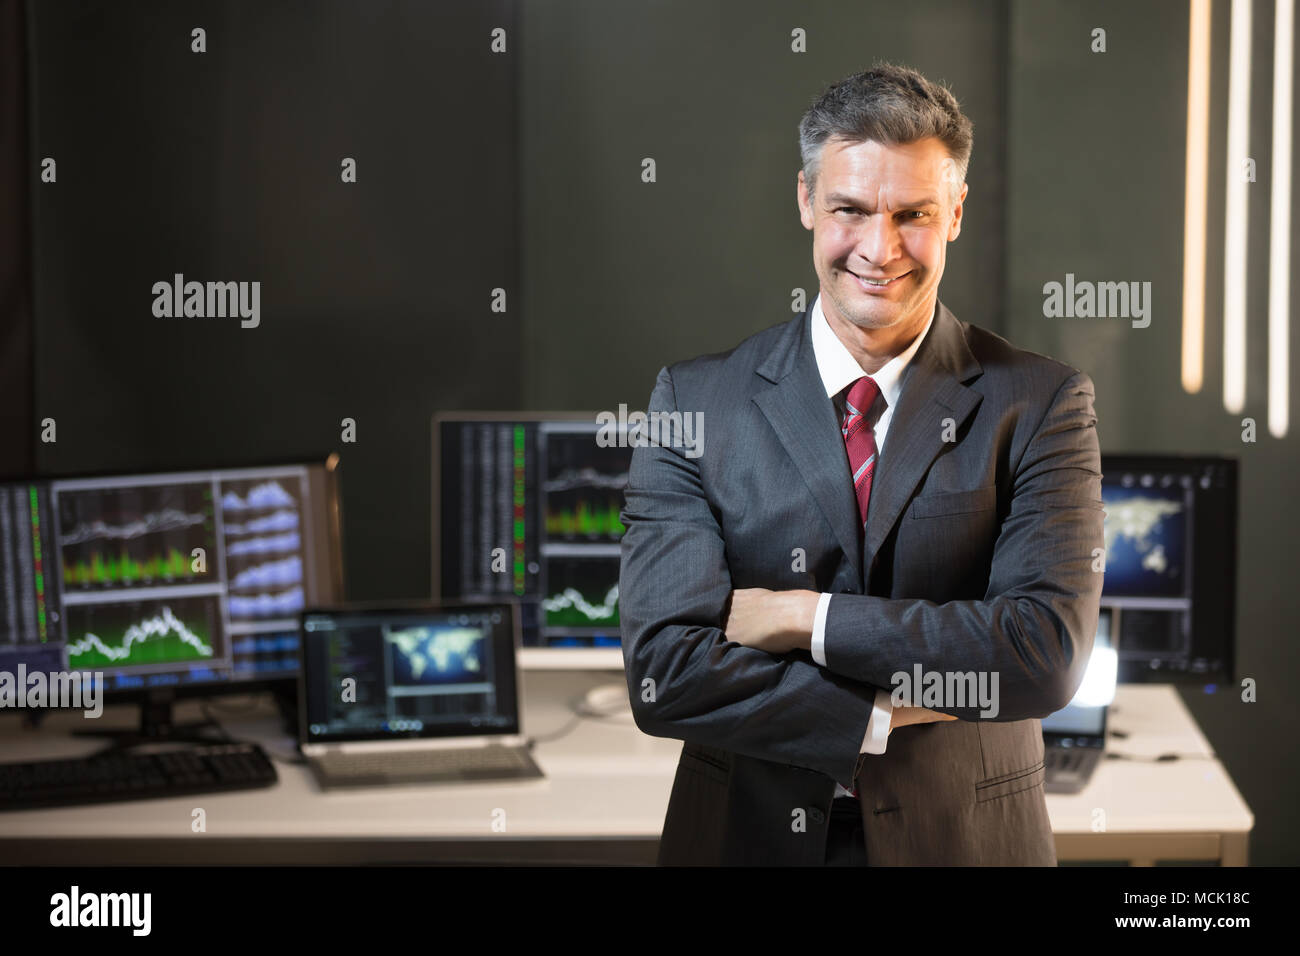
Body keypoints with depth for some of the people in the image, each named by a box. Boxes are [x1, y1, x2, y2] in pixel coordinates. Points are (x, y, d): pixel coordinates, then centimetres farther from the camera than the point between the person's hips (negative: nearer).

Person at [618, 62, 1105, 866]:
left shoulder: (1039, 404, -7)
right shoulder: (697, 402, -6)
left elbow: (1048, 652, -19)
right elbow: (664, 672, -14)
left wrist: (800, 616, -19)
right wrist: (885, 716, -20)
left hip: (967, 838, 0)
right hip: (746, 836, 0)